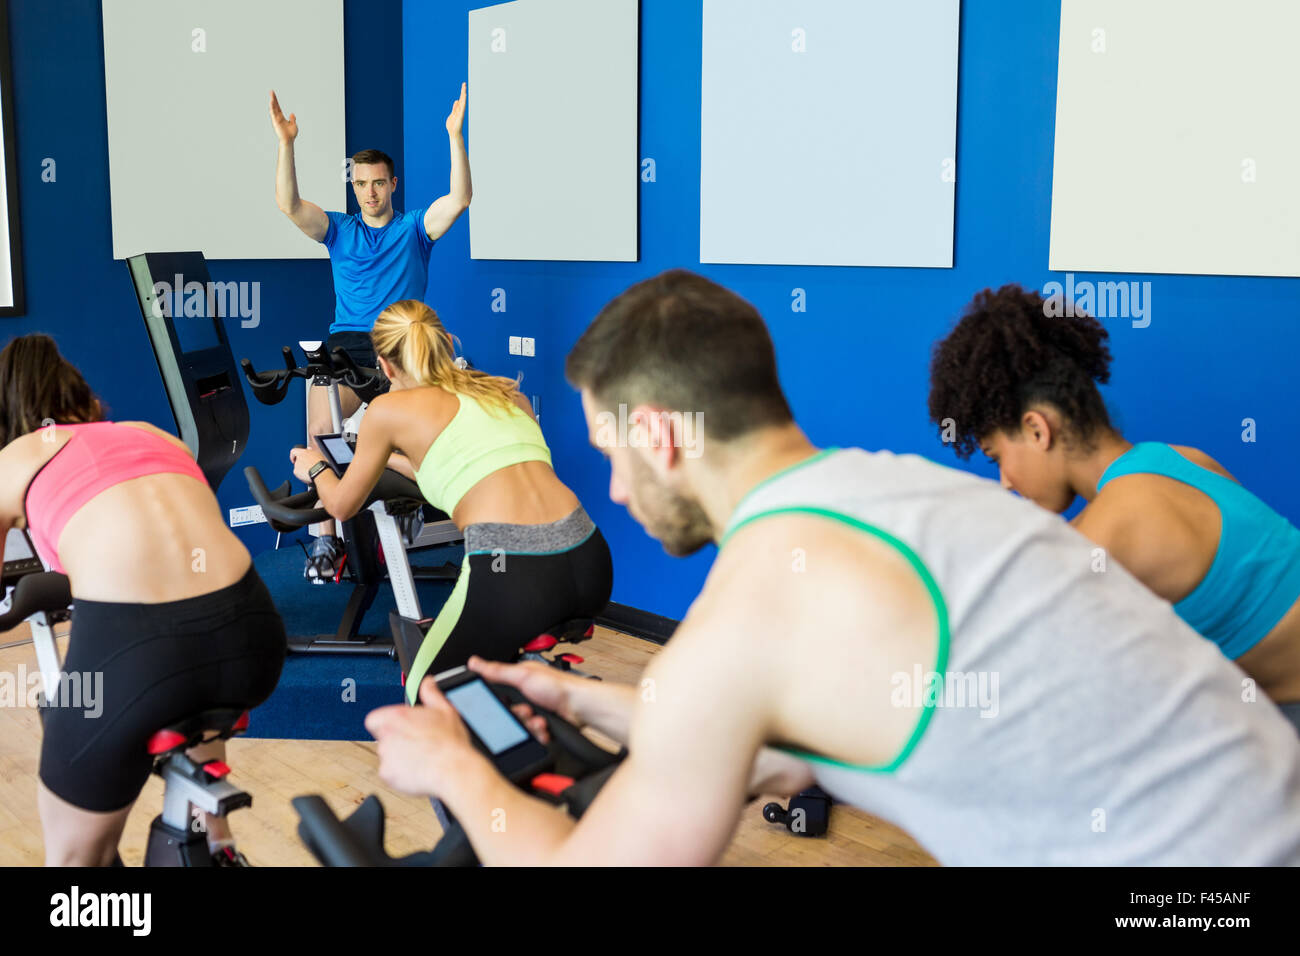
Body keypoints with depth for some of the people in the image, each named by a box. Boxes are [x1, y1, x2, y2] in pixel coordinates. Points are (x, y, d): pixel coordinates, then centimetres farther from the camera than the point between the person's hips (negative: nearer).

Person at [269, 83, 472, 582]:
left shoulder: (416, 226, 13)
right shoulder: (339, 230, 17)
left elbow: (460, 199, -4)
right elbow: (289, 204, 3)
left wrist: (456, 136, -14)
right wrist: (285, 143, -9)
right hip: (346, 344, 1)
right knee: (319, 424, -28)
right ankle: (325, 536, -22)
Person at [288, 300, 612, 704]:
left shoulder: (389, 409, 10)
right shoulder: (507, 393, 23)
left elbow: (342, 506, 25)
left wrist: (315, 468, 46)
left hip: (512, 575, -6)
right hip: (590, 562, 6)